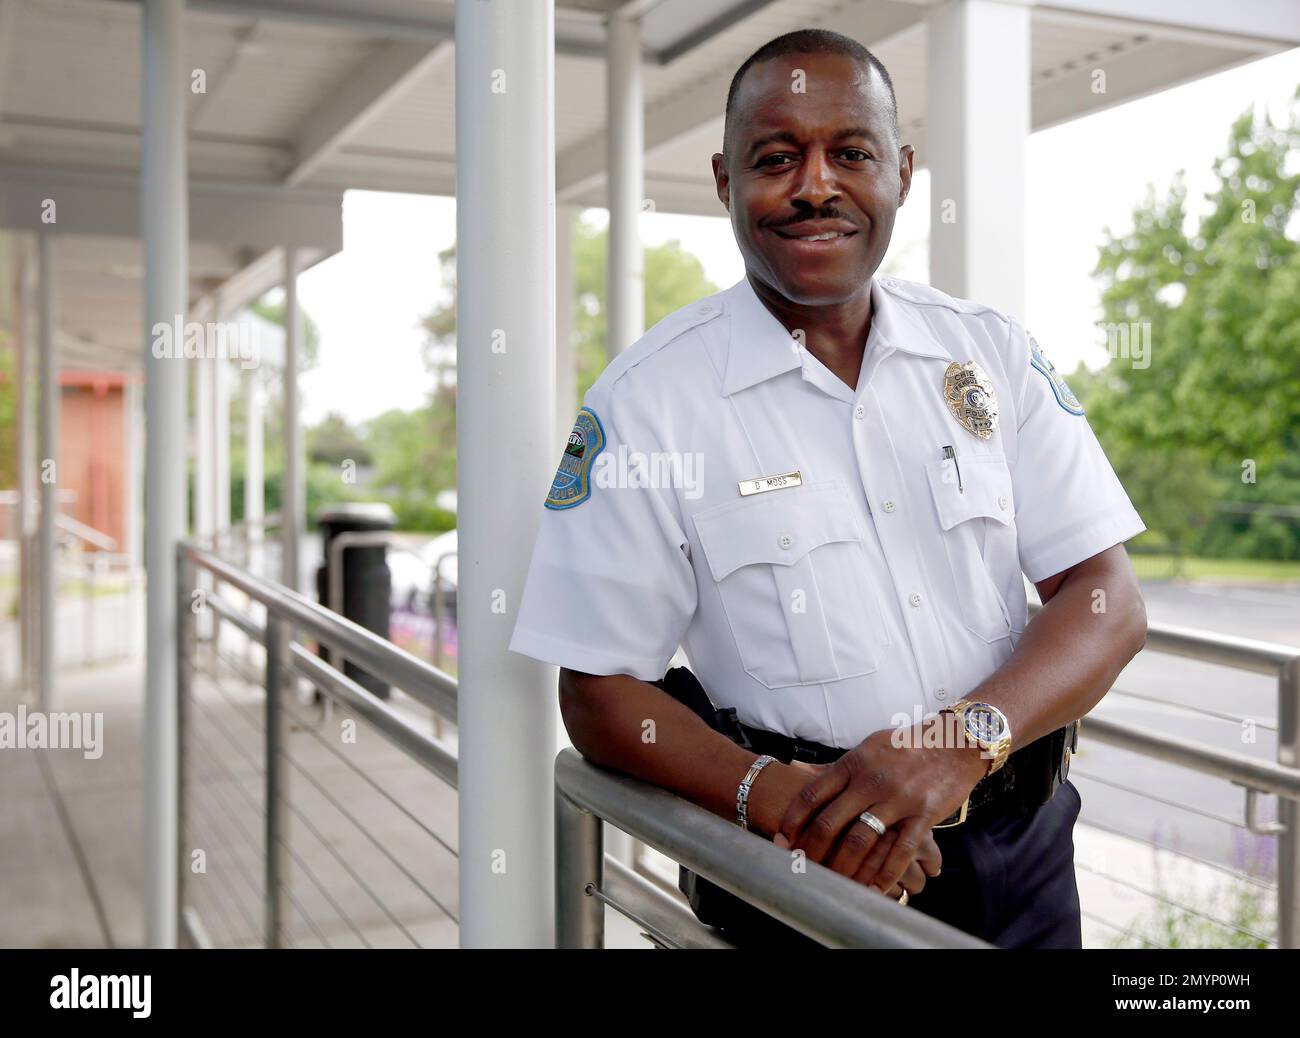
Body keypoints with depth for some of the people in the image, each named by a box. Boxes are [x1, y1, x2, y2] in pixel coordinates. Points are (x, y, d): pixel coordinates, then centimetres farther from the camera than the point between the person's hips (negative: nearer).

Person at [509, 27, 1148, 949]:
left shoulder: (994, 353, -1)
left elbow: (1108, 601, -5)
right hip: (798, 876, -3)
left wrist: (962, 739, -23)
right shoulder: (648, 398, -9)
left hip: (1022, 849, 3)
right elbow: (601, 694, -9)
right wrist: (775, 796, -25)